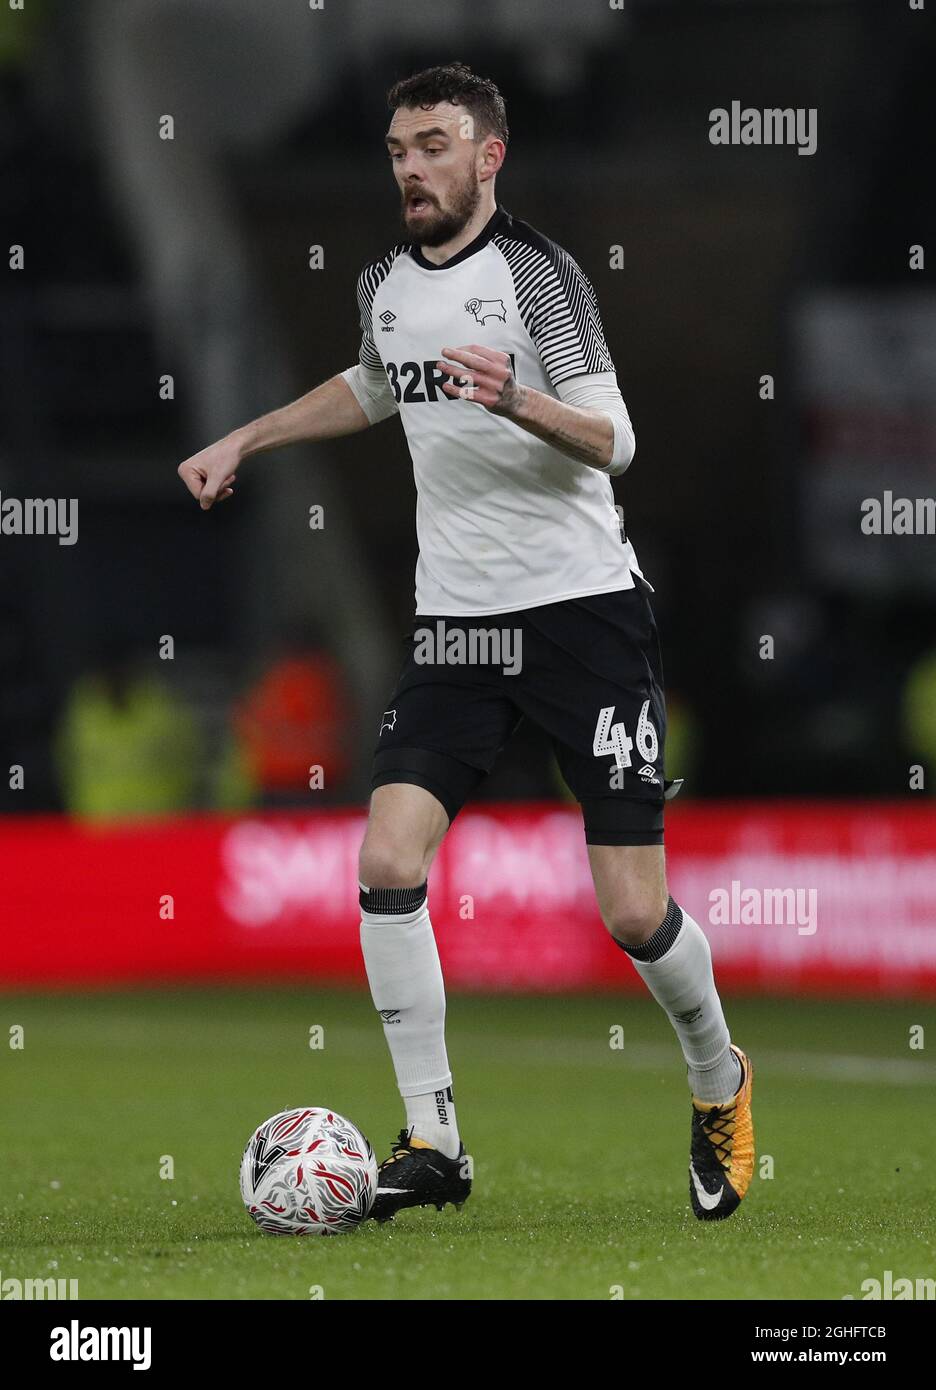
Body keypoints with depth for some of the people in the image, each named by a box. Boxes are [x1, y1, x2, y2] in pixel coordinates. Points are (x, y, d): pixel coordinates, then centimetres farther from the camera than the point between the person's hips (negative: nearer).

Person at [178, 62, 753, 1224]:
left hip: (581, 608, -5)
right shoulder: (385, 285, 10)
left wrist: (519, 401, -35)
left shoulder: (535, 270, -9)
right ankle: (432, 1140, -5)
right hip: (455, 622, 5)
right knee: (387, 863, -14)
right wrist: (243, 441, 31)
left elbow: (613, 440, -17)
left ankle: (720, 1085, 24)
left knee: (633, 914, -6)